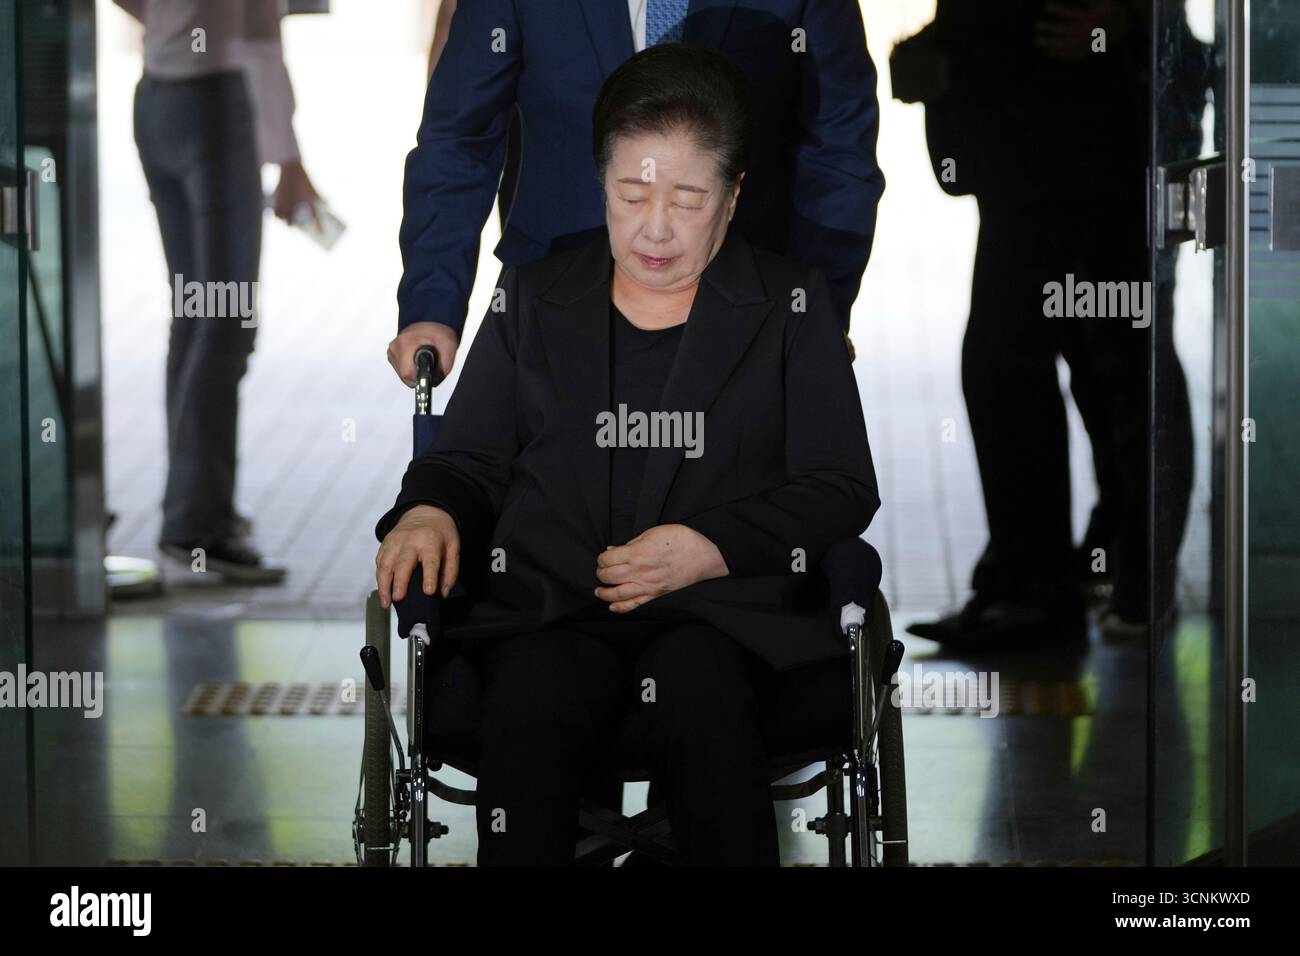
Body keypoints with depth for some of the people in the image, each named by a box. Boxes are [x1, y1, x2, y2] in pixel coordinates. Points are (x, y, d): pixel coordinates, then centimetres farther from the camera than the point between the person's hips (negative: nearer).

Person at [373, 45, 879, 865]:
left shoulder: (792, 305, 14)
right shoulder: (533, 298, 20)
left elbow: (843, 487, 6)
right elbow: (472, 458, 22)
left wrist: (711, 548, -9)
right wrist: (430, 512, -3)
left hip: (721, 607, -1)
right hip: (551, 604, 1)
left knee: (700, 697, -37)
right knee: (530, 706, -34)